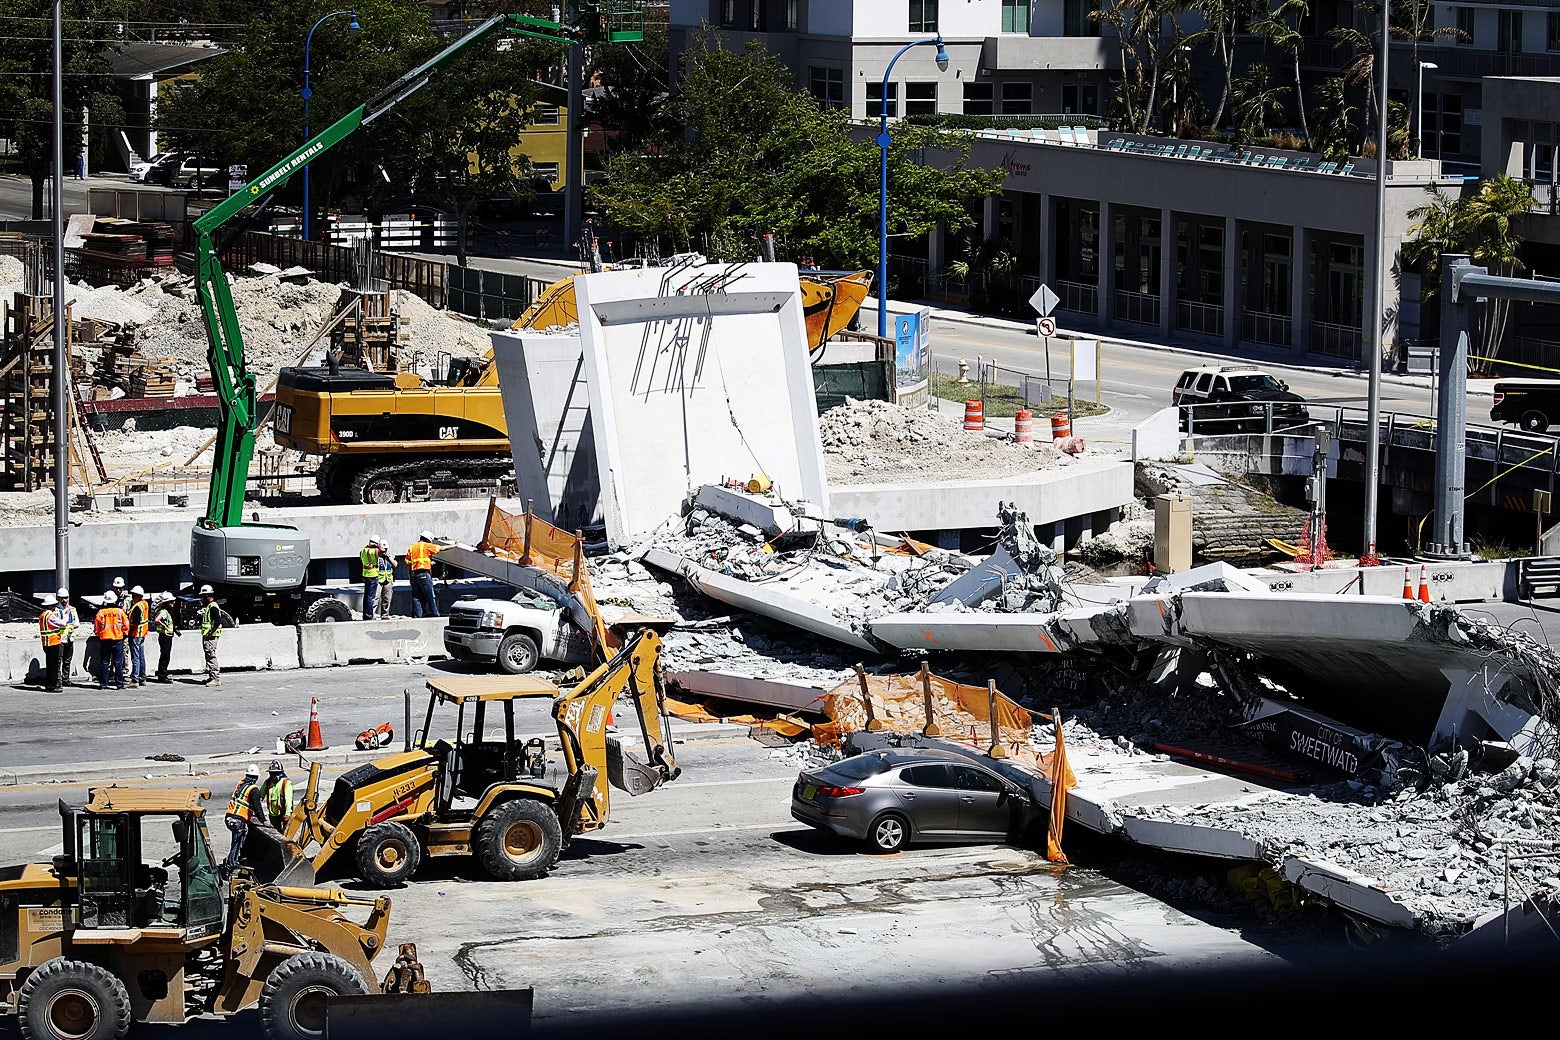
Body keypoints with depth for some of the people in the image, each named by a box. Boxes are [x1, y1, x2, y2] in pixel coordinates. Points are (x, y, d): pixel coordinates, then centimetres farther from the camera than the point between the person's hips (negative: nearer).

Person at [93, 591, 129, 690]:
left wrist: (98, 634, 20)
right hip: (118, 640, 0)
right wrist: (123, 633, 19)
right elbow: (126, 626, 0)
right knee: (118, 663, 4)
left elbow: (96, 628, -1)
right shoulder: (120, 611, -5)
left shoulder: (101, 612, -5)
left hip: (104, 640, 0)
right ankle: (119, 684, 3)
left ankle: (103, 684, 7)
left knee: (104, 663, 7)